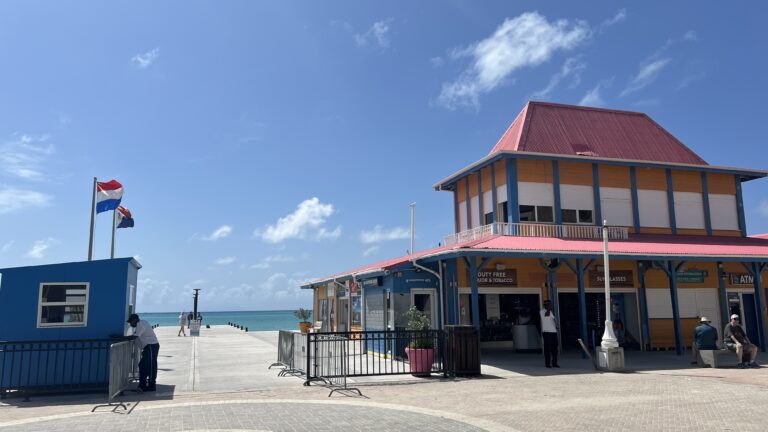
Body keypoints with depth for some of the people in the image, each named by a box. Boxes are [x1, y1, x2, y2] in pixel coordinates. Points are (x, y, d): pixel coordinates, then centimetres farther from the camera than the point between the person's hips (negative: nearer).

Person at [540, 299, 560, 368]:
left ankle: (554, 363, 14)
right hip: (547, 332, -7)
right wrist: (548, 308, -15)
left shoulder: (551, 312, 20)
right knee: (547, 348, -5)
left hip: (554, 332, 7)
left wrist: (556, 326, 12)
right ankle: (547, 363, 0)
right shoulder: (542, 311, -5)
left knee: (554, 348, 7)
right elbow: (547, 315, -26)